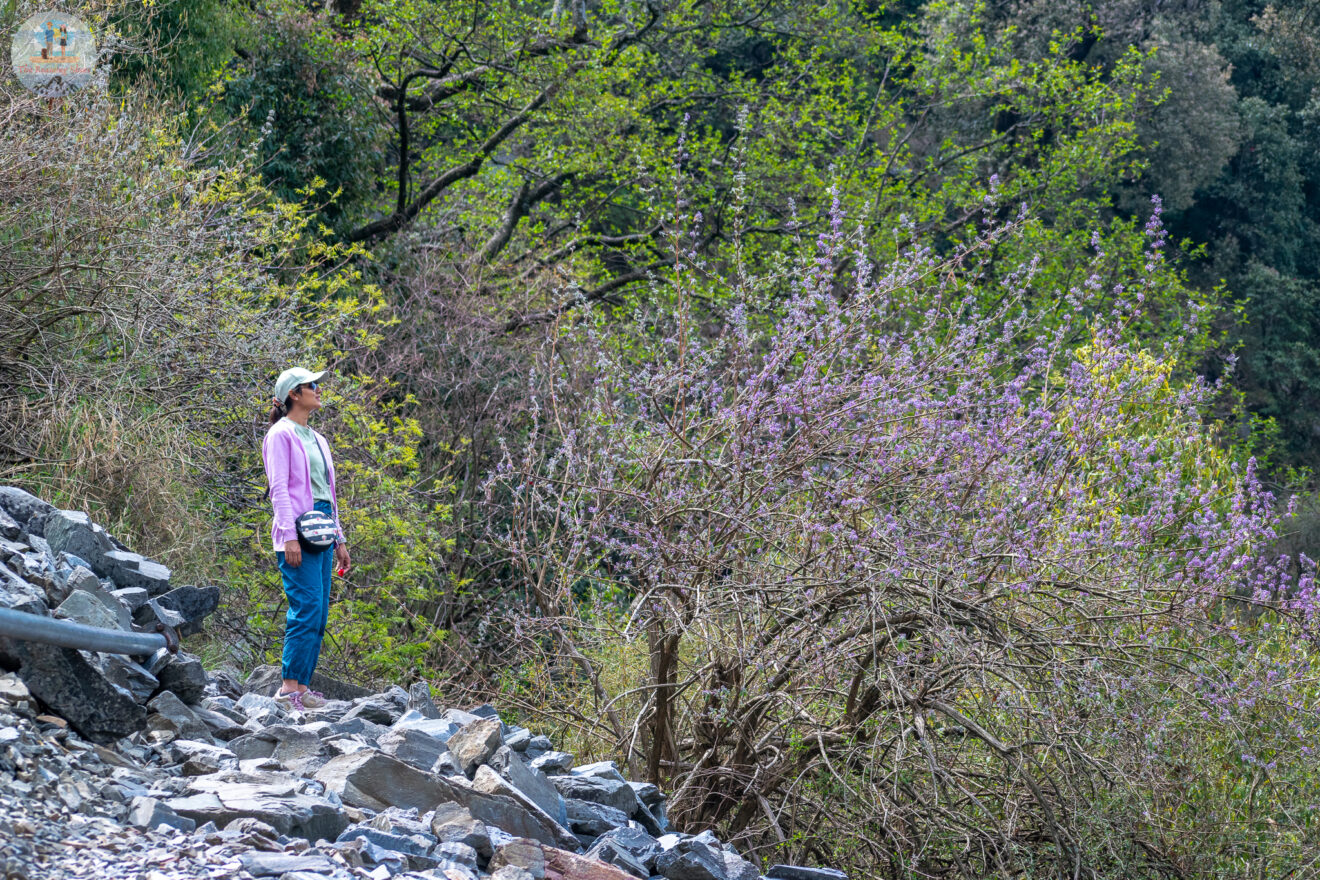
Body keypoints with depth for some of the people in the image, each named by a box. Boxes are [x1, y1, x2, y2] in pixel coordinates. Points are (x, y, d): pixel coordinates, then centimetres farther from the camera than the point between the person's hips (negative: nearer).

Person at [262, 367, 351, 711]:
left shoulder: (317, 439, 21)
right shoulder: (281, 434, -3)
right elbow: (279, 488, -11)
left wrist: (339, 539, 19)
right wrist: (289, 536, -19)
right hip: (298, 532, -8)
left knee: (318, 614, 4)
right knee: (307, 608, -15)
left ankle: (301, 685, 7)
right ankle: (290, 687, -15)